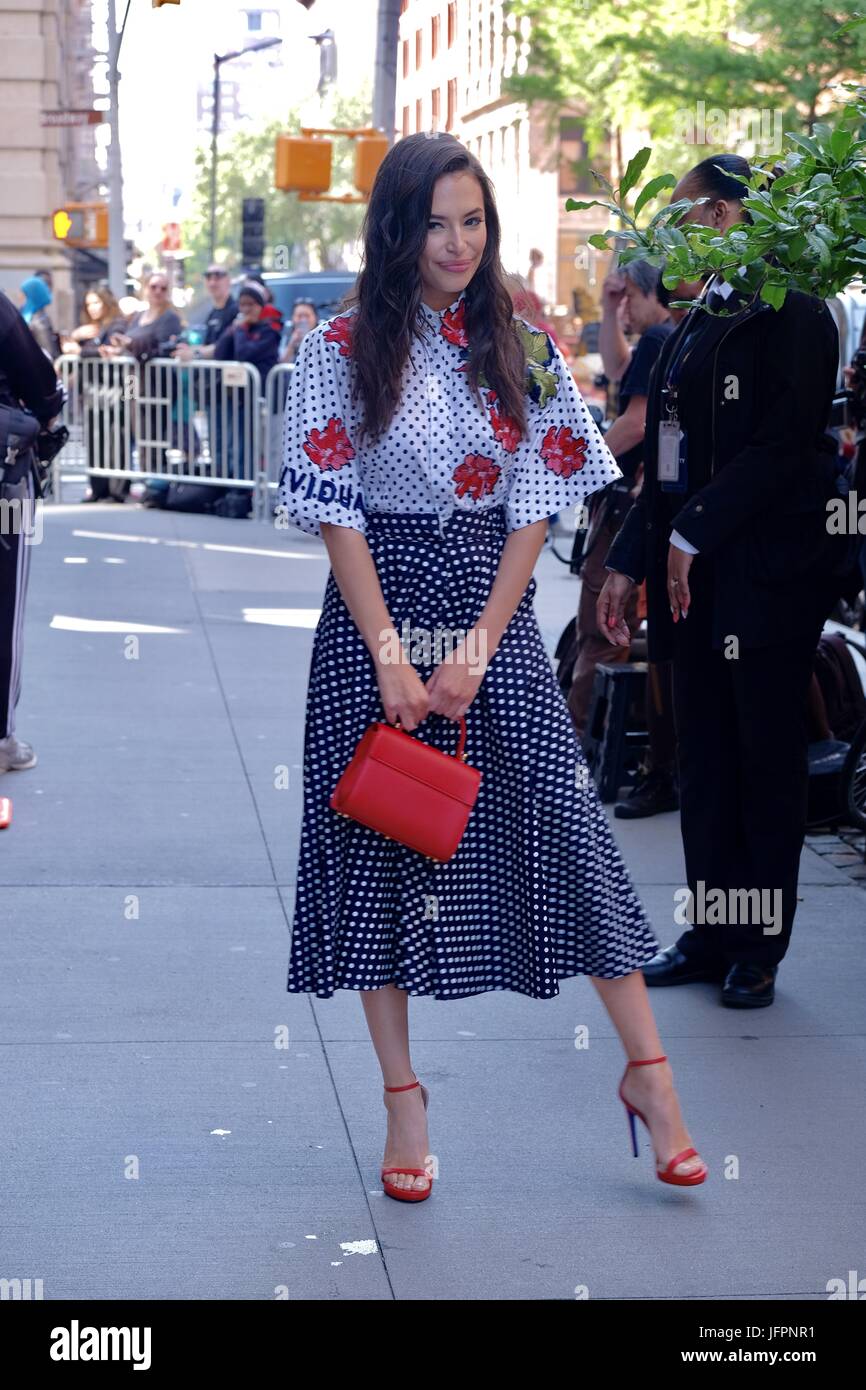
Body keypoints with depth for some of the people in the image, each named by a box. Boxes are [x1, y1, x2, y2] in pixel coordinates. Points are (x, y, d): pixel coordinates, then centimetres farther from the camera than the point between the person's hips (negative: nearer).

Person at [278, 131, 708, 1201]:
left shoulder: (523, 348, 4)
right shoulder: (342, 349, -2)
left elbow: (536, 509, 1)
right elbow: (336, 514, -5)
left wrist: (476, 650, -9)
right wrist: (393, 656, -12)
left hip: (495, 612, 1)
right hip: (376, 611, -1)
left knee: (569, 828, -4)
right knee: (377, 845, 3)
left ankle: (647, 1073, 6)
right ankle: (403, 1103, 12)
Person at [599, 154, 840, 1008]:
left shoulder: (793, 319, -8)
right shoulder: (697, 324, 16)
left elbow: (783, 445, -17)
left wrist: (694, 532, -17)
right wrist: (629, 561, 13)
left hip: (766, 575, -8)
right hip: (694, 579, 8)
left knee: (765, 760, 0)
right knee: (703, 760, 11)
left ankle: (759, 948, 8)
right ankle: (710, 935, 18)